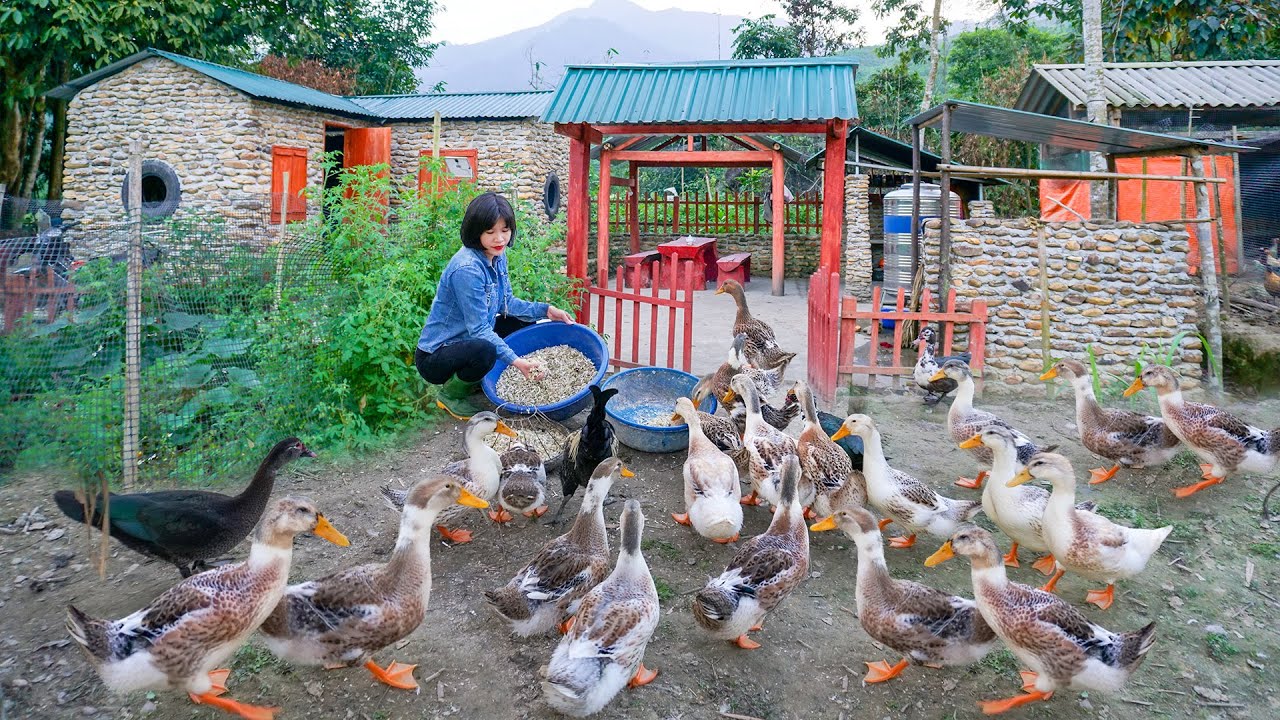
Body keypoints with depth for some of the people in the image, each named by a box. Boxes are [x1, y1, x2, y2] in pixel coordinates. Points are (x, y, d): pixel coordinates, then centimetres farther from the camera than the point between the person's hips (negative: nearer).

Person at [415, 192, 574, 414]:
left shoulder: (498, 256, 0)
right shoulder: (467, 269, -27)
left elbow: (506, 303, 11)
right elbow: (479, 329, -27)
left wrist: (546, 310, -2)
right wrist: (516, 361, -35)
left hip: (468, 340, 9)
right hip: (435, 357, -9)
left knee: (526, 323, 9)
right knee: (485, 351, -37)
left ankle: (475, 382, 12)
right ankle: (450, 393, -6)